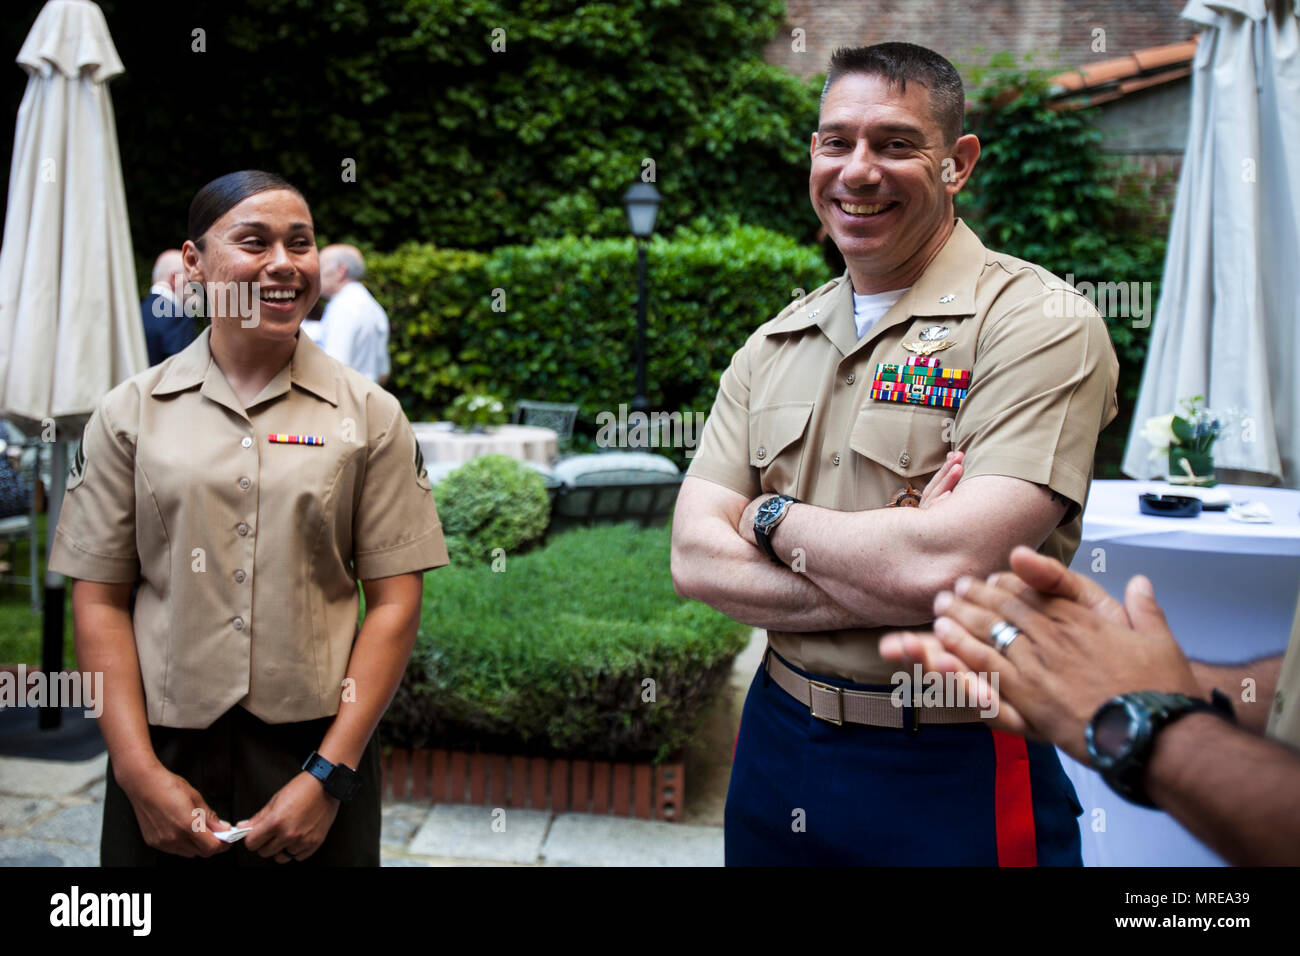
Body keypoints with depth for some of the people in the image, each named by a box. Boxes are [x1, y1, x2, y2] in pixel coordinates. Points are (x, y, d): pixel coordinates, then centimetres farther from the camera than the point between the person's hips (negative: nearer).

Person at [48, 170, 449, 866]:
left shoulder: (369, 415, 0)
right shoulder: (130, 412, 3)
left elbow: (394, 603, -3)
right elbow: (100, 601, 2)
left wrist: (329, 775, -9)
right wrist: (141, 772, -7)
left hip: (318, 755, -1)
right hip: (164, 757, 1)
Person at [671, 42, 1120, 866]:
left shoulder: (1041, 324, -13)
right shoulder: (774, 346, 5)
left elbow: (946, 565, -25)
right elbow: (695, 559, -4)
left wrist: (772, 518, -9)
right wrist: (884, 590, -18)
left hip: (954, 775, -5)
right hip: (777, 743, 6)